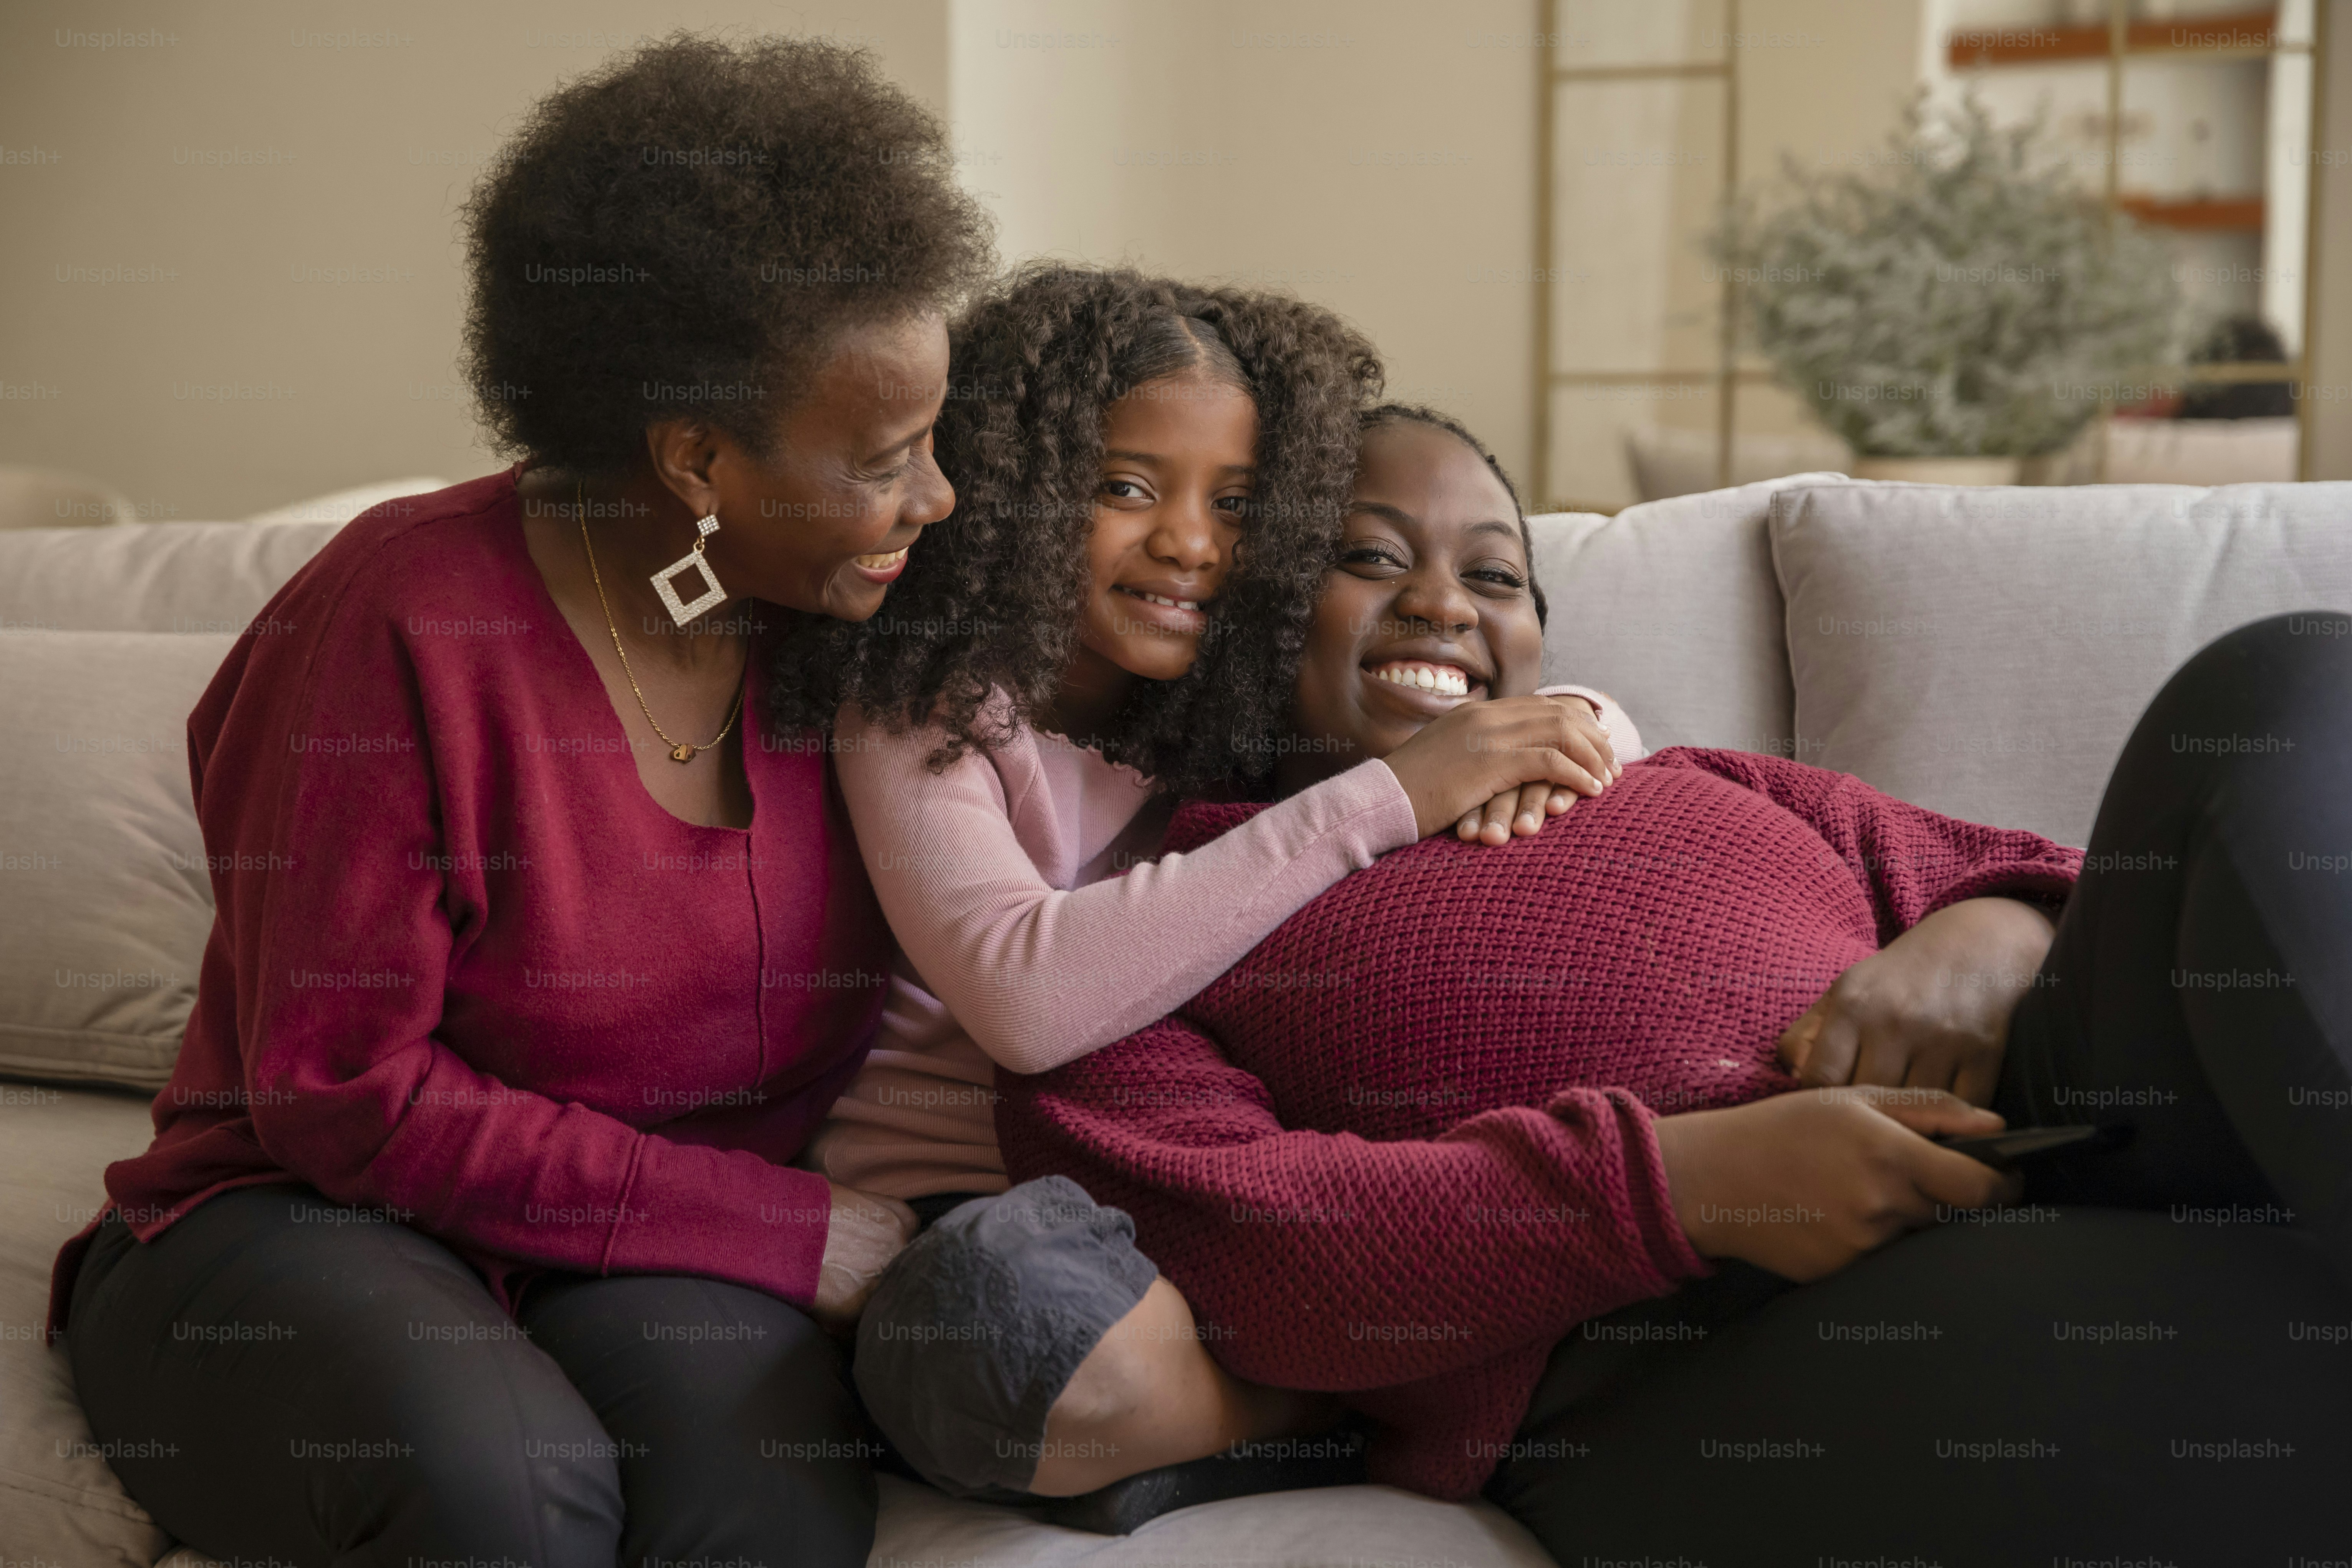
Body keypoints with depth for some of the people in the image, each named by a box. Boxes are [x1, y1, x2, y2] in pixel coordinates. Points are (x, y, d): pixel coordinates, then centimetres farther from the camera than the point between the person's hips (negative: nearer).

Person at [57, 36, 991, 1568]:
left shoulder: (839, 639, 2)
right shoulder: (406, 622, -15)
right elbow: (341, 1090, -15)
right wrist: (794, 1229, -17)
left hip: (665, 1265, 3)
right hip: (308, 1222, -3)